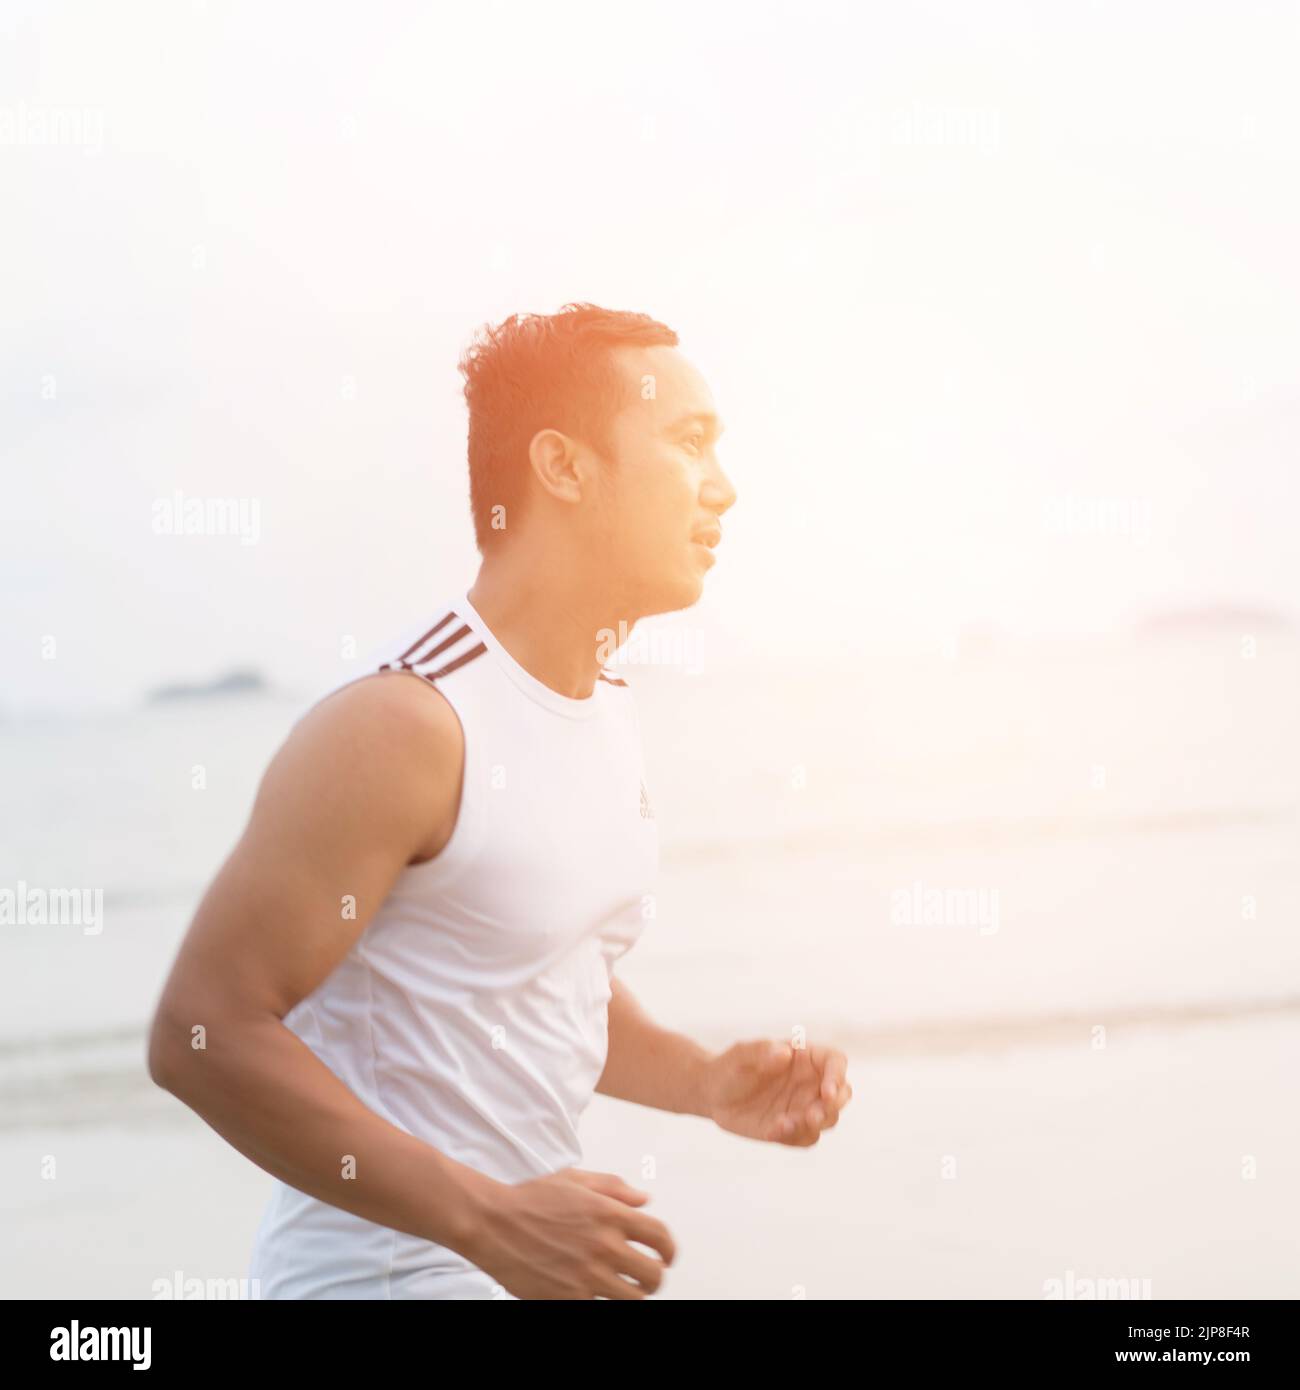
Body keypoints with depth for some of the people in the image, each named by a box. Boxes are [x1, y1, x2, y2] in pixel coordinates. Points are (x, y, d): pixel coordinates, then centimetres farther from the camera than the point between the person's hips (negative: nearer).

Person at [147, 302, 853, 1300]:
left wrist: (706, 1084, 2)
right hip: (391, 1269, -7)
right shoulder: (404, 723, -19)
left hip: (539, 1253, 8)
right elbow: (205, 1030, -23)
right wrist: (488, 1217, -25)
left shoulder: (606, 702, 6)